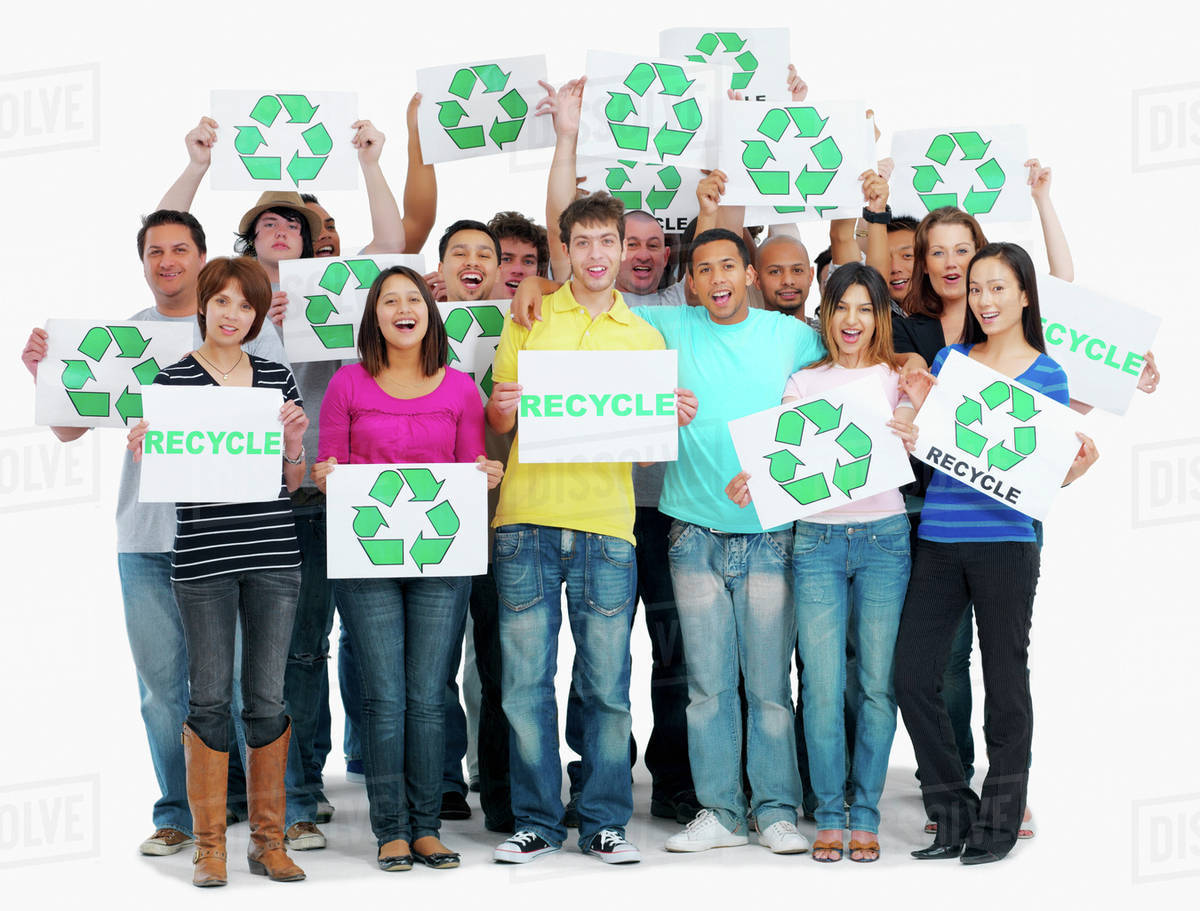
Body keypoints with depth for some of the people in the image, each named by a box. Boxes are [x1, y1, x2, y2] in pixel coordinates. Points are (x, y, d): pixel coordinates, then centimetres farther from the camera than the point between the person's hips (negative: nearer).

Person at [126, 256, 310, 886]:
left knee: (267, 698, 5)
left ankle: (268, 839, 15)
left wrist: (294, 442, -7)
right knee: (210, 698, 1)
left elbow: (291, 482, 13)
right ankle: (209, 844, 11)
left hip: (273, 554, 3)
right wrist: (144, 454, -19)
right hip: (202, 558, -3)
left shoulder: (276, 378, 10)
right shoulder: (173, 380, 1)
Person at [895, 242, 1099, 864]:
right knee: (912, 677, 0)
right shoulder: (948, 359, 11)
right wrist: (919, 409, -6)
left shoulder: (1046, 375, 3)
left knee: (1005, 683, 3)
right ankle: (953, 817, 13)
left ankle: (1000, 821, 15)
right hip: (938, 541, 3)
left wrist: (1078, 466, -16)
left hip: (1006, 541, -3)